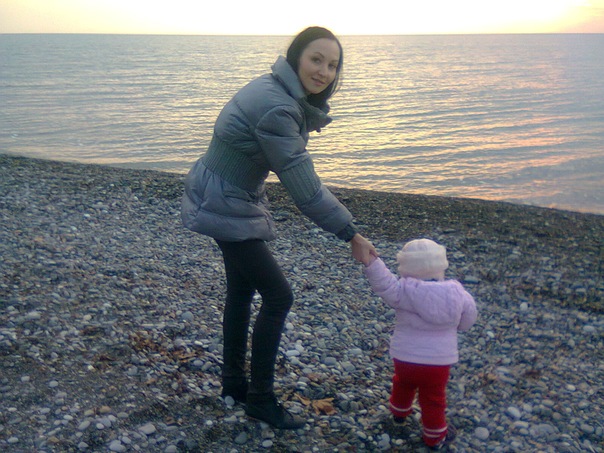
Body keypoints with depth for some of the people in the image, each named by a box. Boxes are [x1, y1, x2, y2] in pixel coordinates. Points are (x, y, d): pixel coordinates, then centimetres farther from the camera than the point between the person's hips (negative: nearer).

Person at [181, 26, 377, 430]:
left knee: (242, 290, 18)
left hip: (235, 199, 10)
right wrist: (352, 235, -20)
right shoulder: (276, 109, -28)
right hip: (225, 207, -10)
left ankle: (234, 382, 33)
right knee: (278, 296, -4)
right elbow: (305, 190, -28)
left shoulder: (285, 94, 2)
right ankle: (260, 398, 11)